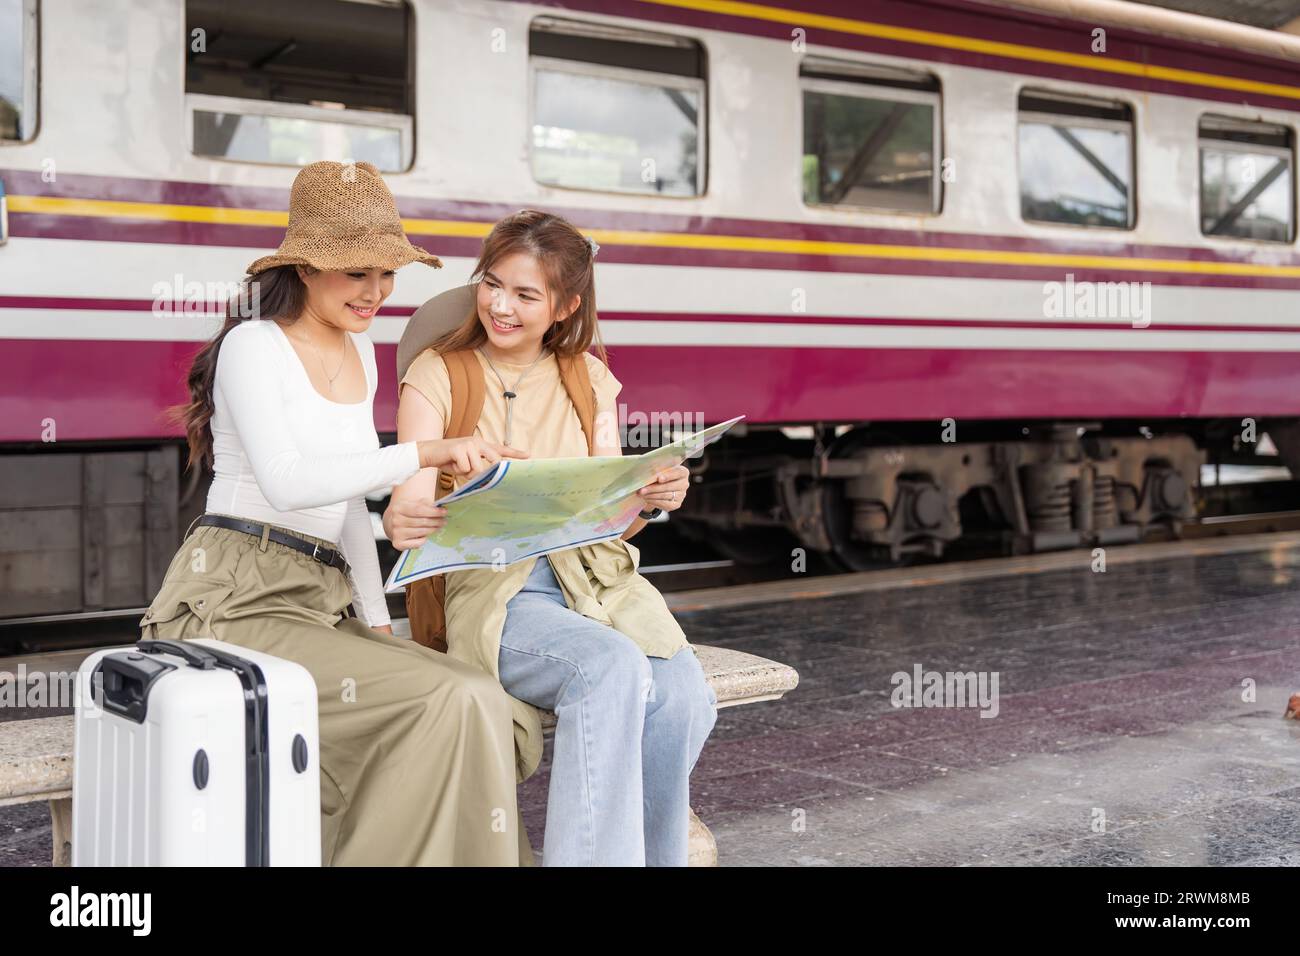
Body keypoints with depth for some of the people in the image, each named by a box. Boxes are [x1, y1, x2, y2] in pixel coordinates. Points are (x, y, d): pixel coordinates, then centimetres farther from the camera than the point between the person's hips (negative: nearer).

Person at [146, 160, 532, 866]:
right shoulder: (254, 345, -6)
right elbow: (286, 482, -22)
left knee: (478, 700, -18)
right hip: (236, 602, -7)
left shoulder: (359, 353, 18)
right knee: (448, 703, -25)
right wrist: (426, 454, -30)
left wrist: (376, 622, 11)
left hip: (325, 603, 7)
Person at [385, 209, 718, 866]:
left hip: (594, 578, 4)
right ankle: (593, 857, -25)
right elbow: (409, 505, -7)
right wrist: (401, 524, -31)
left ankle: (656, 858, -9)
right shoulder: (437, 375, 4)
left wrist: (651, 499, -12)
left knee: (683, 698, -26)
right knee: (614, 670, -33)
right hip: (491, 590, -3)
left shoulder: (589, 379, 14)